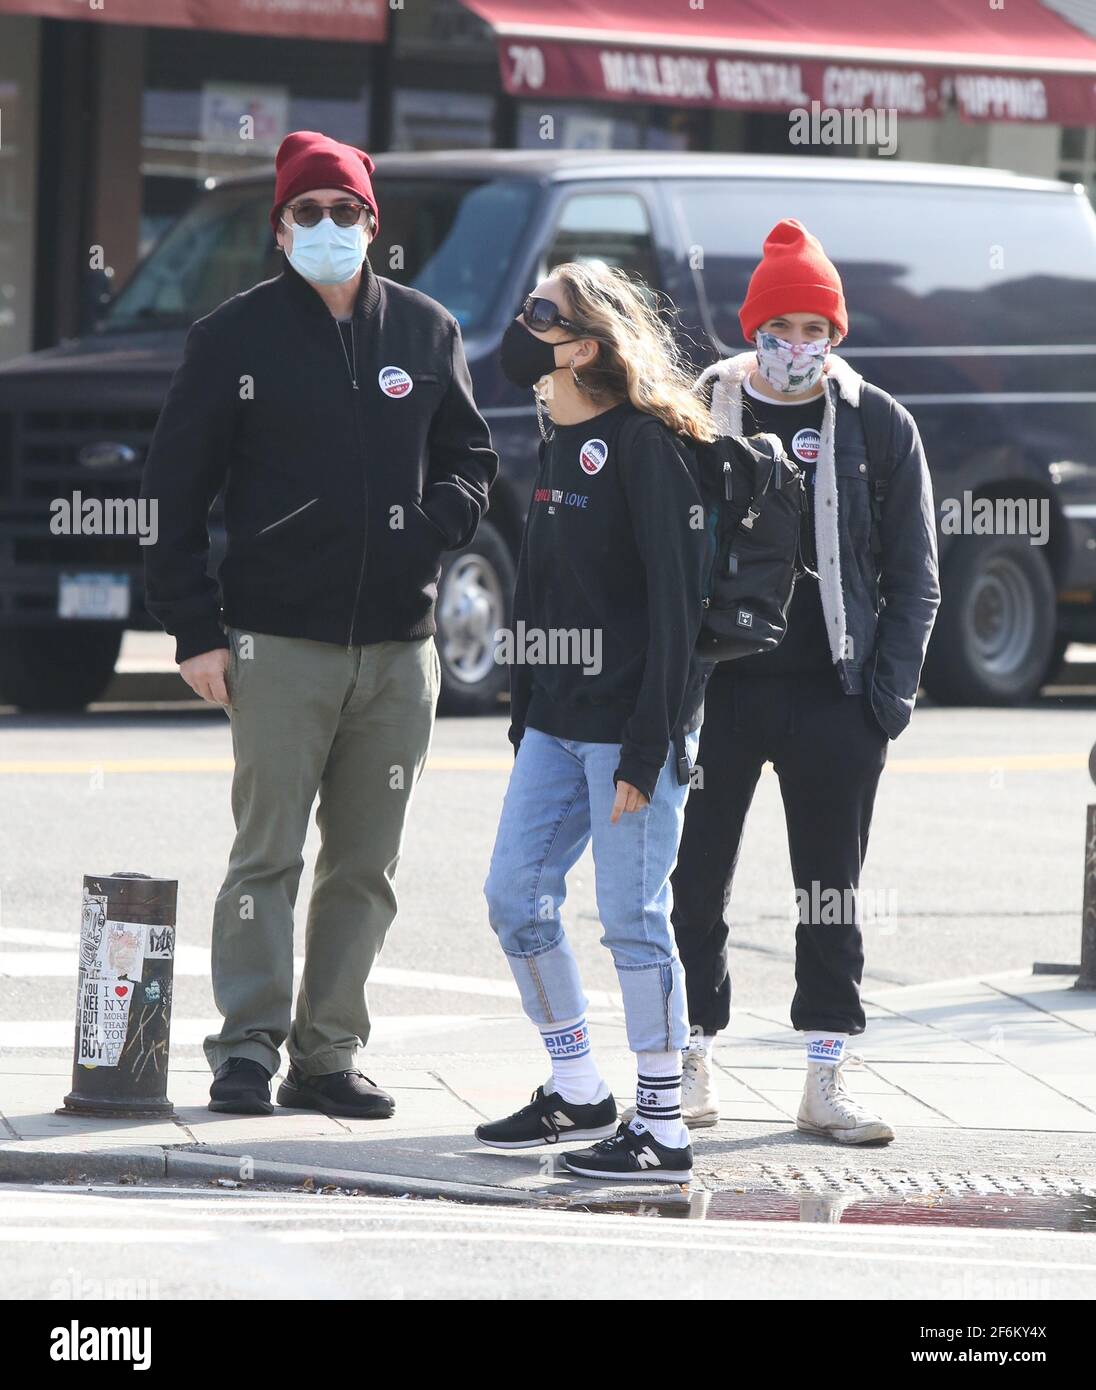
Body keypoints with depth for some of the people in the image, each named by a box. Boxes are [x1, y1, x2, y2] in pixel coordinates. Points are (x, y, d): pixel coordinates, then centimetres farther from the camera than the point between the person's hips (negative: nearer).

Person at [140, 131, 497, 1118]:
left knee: (365, 869, 6)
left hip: (398, 646, 3)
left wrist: (436, 520, -5)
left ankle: (328, 1053, 12)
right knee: (268, 854, -6)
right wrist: (194, 630, -5)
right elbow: (177, 492, 2)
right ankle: (248, 1048, -1)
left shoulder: (426, 332, 10)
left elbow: (470, 459, 18)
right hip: (279, 640, -3)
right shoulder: (237, 337, 2)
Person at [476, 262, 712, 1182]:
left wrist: (649, 745, -19)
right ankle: (578, 1095, 23)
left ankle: (663, 1130, 2)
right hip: (557, 721, 9)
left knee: (633, 917, -5)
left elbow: (678, 598, -16)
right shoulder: (562, 445, 14)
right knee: (515, 899, 10)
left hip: (632, 724, -9)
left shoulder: (648, 446, -12)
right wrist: (526, 717, 17)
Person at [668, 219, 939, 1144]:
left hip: (834, 698, 0)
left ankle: (827, 1081, 9)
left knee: (832, 894, 4)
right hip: (718, 687, 0)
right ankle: (694, 1066, 12)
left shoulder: (879, 426, 4)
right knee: (695, 884, 2)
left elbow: (914, 577, 7)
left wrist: (888, 697, -3)